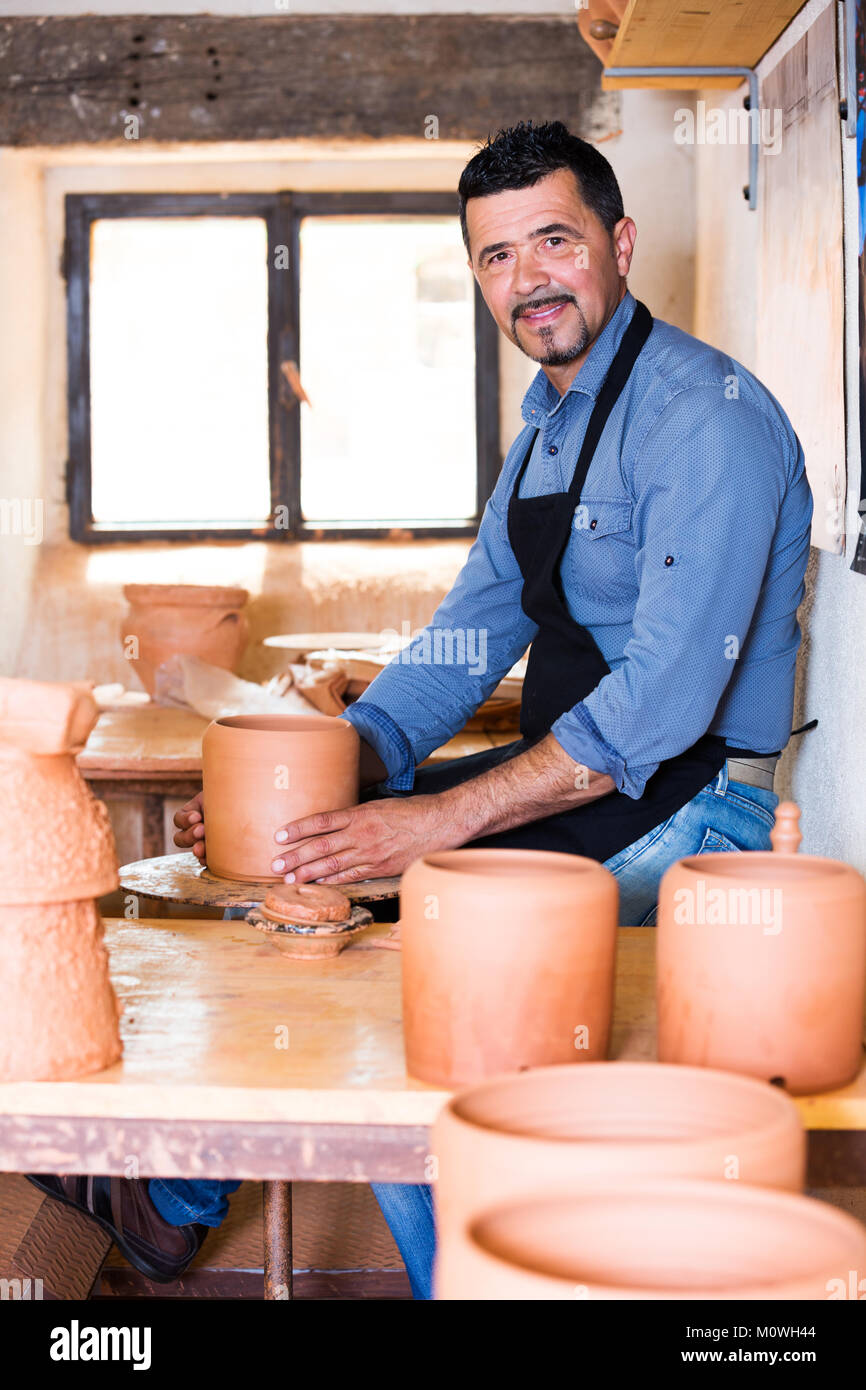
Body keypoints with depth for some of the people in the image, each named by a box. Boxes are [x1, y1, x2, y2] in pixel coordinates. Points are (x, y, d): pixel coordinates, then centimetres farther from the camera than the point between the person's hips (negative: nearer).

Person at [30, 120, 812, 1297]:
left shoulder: (709, 414, -17)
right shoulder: (549, 422, 13)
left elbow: (667, 693, -27)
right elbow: (471, 635, 12)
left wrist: (441, 822, -31)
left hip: (680, 810, -9)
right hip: (567, 780, 9)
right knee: (267, 848, 6)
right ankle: (180, 1191, 15)